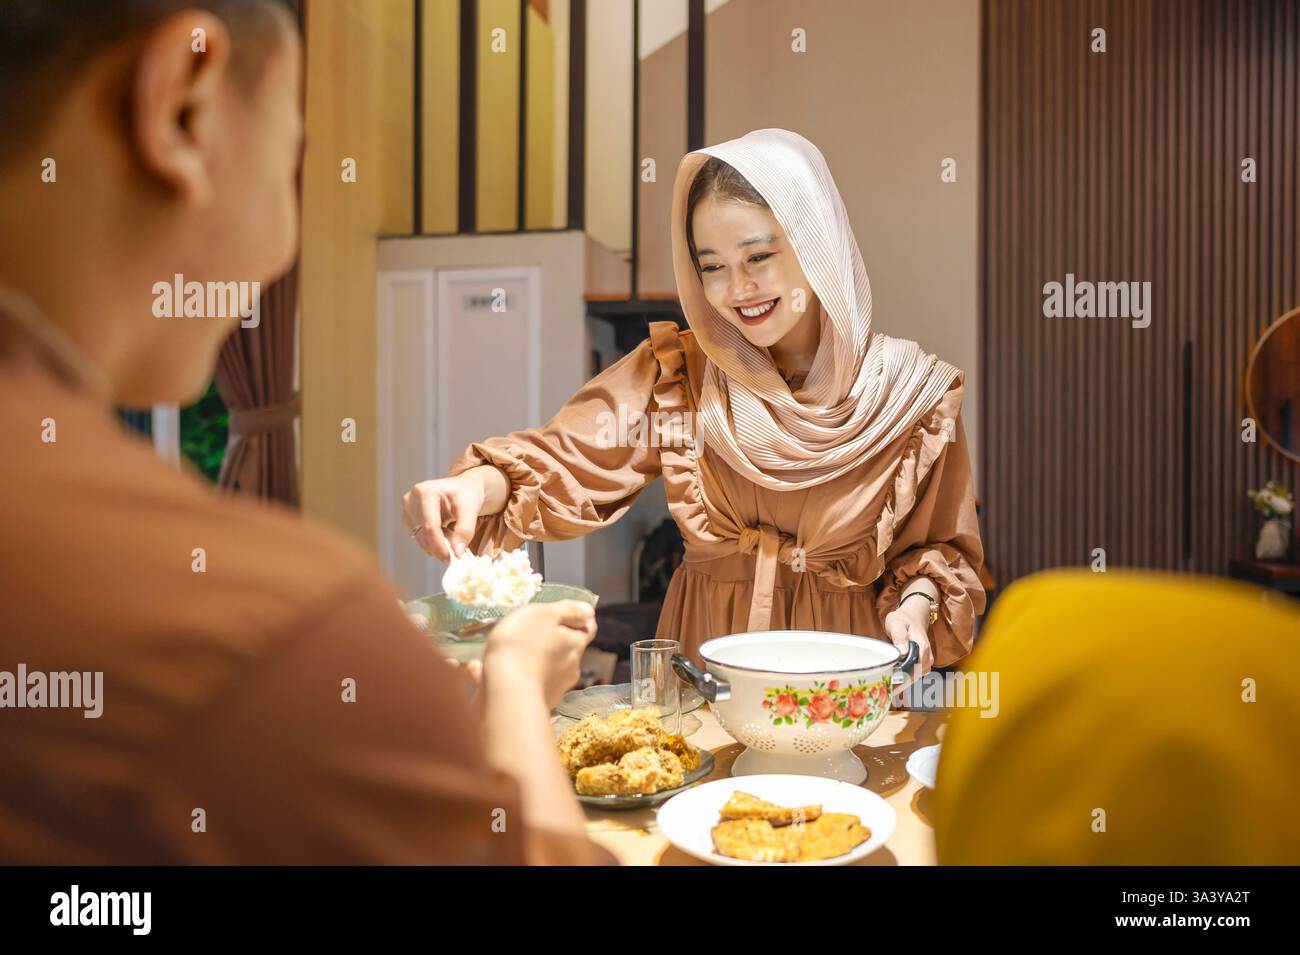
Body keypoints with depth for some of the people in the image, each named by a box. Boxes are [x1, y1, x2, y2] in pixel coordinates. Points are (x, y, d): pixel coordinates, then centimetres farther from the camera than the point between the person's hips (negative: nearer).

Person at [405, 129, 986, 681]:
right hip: (703, 654, 1)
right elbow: (559, 461, -12)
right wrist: (476, 486, -30)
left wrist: (916, 604, -12)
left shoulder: (910, 390, -2)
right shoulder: (675, 374, -1)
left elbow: (937, 545, 7)